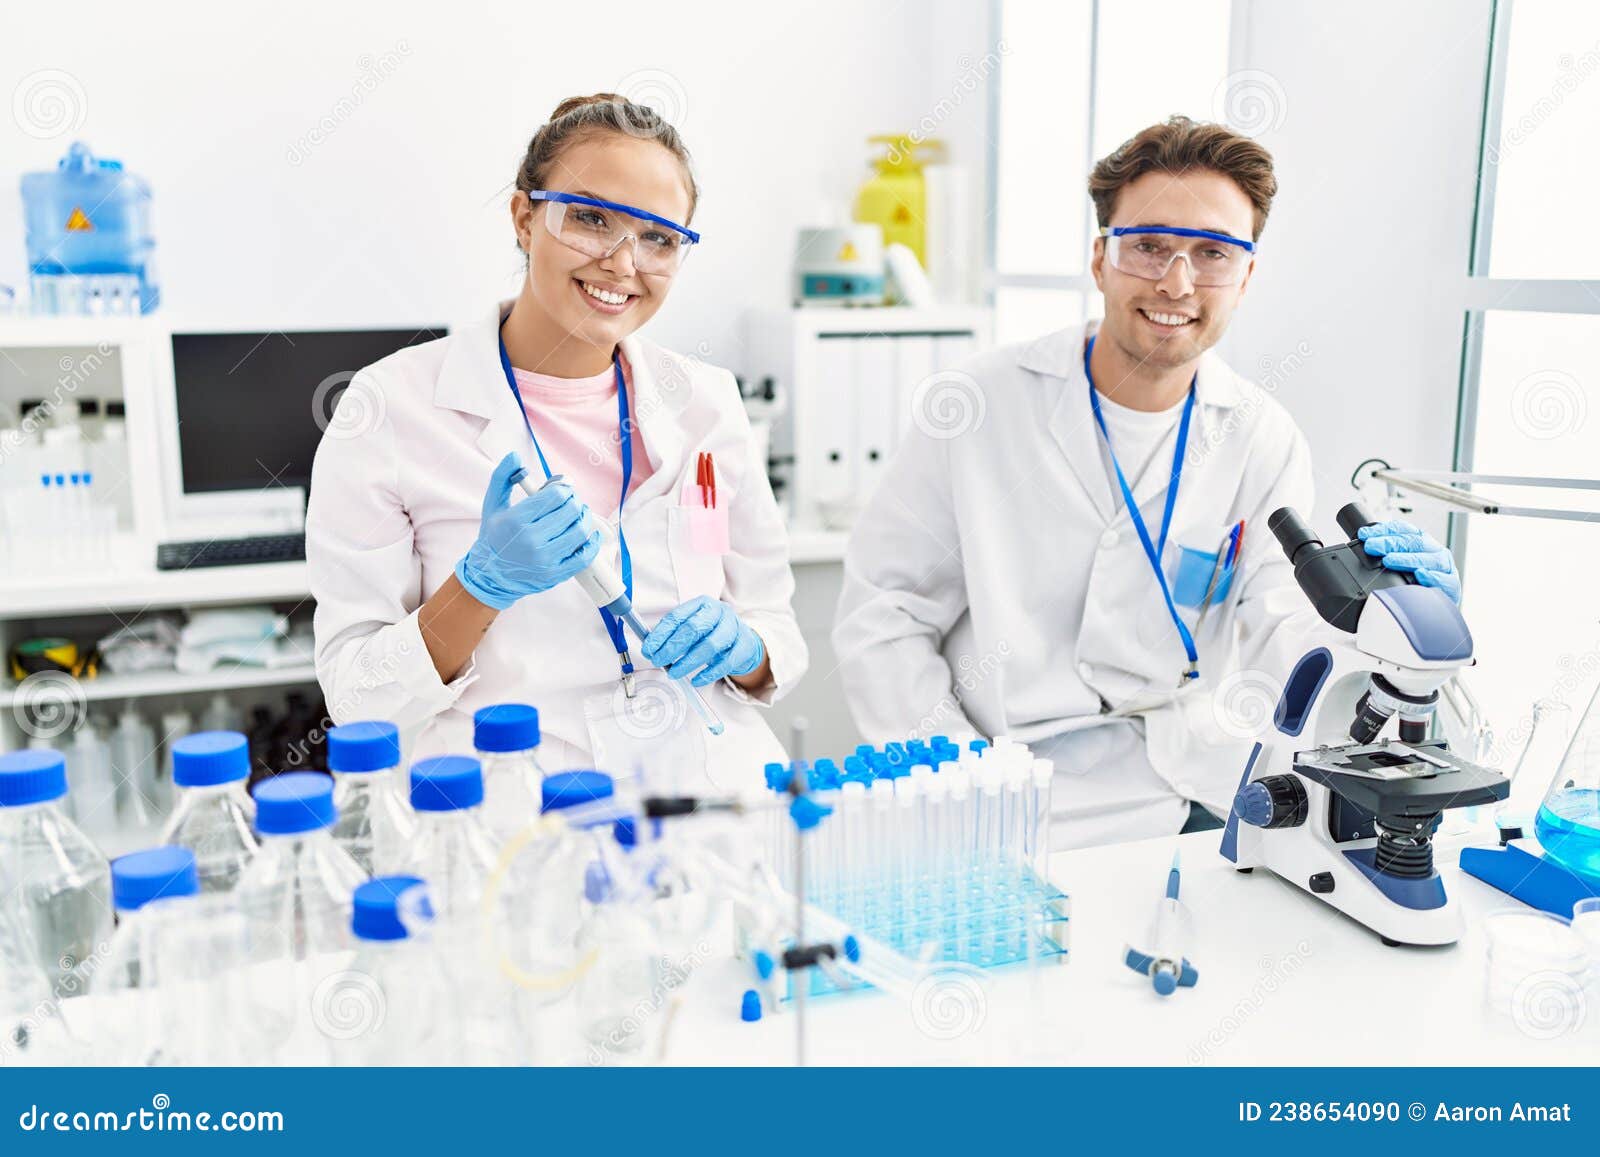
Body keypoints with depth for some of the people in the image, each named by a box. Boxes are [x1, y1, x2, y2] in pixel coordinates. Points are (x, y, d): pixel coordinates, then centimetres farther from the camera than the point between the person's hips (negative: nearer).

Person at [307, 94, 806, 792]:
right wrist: (484, 584, -17)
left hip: (713, 785, 2)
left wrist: (740, 647, -6)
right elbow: (355, 695, -2)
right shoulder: (392, 406, -3)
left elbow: (777, 628, 15)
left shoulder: (704, 402, 7)